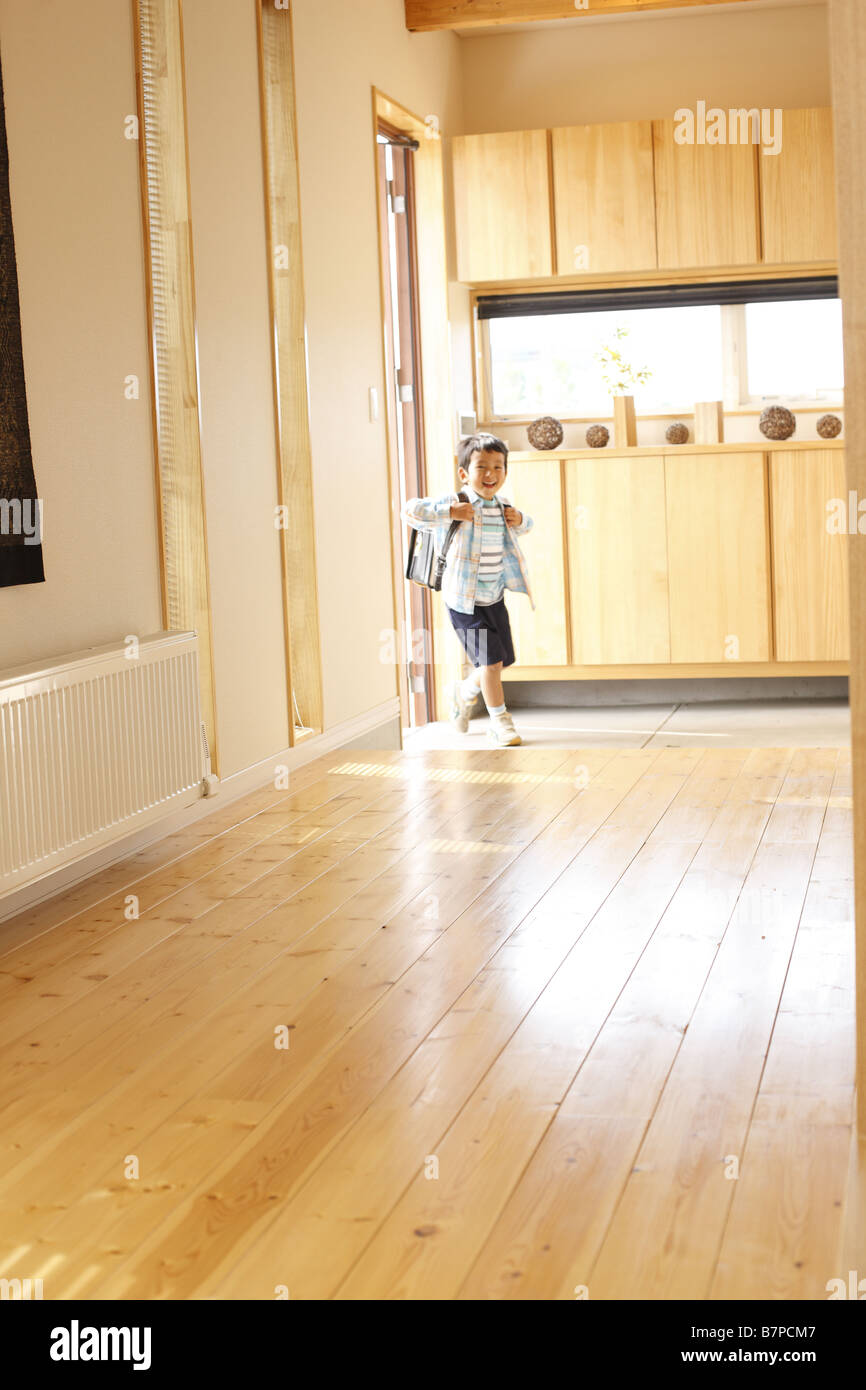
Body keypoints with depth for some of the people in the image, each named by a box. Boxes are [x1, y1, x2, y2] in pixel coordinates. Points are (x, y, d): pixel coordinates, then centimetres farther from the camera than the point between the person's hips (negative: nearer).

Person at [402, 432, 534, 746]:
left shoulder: (502, 508, 6)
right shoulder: (454, 503, -14)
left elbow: (524, 527, 27)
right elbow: (411, 510, -23)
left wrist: (520, 520, 4)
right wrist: (448, 513, -30)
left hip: (494, 598, 7)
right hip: (465, 601, -7)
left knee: (503, 659, 14)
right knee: (490, 658, -11)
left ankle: (464, 692, 41)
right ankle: (499, 720, 2)